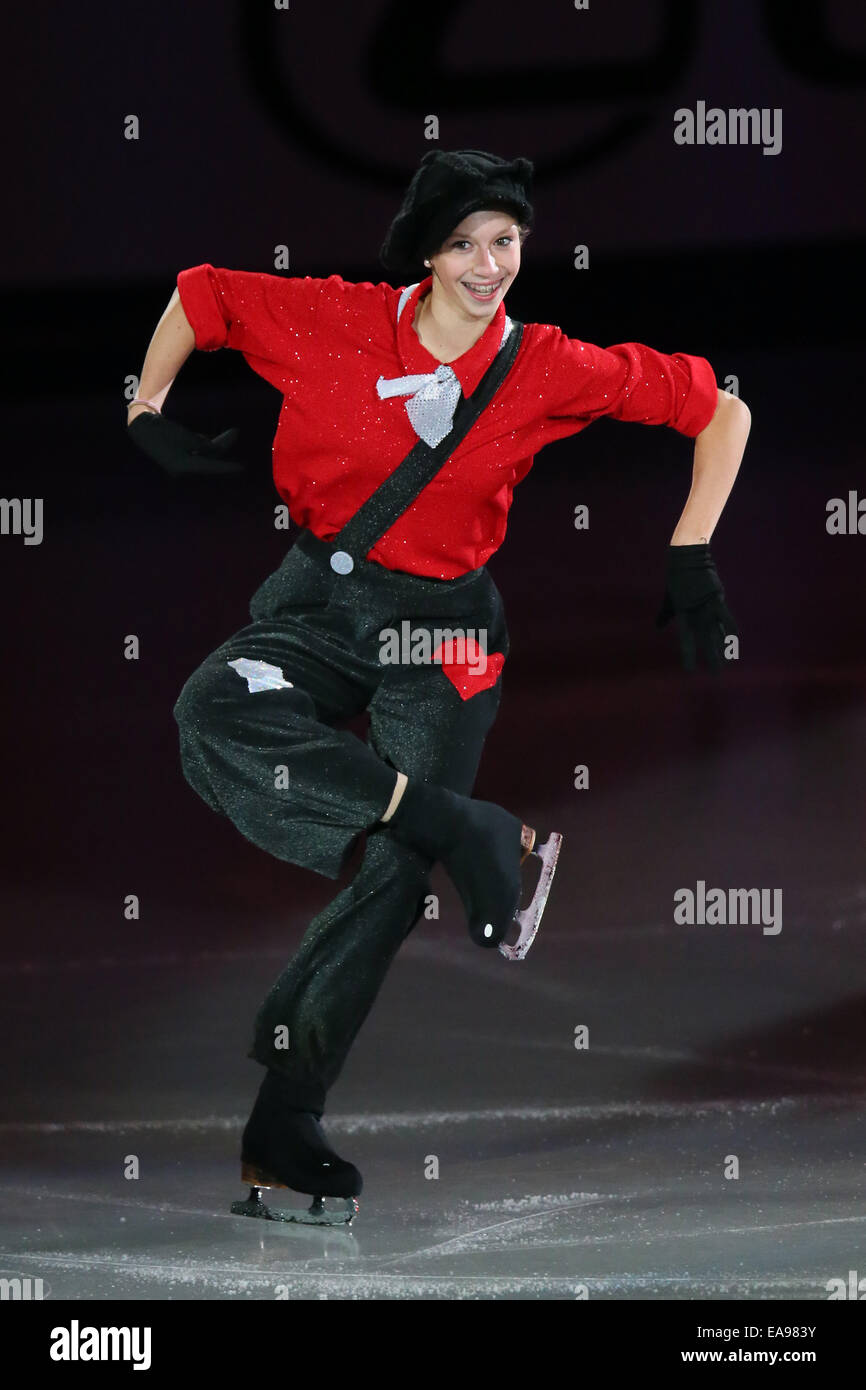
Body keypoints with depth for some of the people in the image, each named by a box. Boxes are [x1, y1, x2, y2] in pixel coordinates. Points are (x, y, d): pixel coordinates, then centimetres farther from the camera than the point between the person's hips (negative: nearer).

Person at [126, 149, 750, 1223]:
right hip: (316, 602, 1)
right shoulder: (337, 322, -5)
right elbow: (200, 294, 10)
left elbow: (718, 408, 3)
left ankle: (281, 1125, 0)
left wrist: (692, 558, -2)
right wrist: (148, 411, 5)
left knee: (395, 871, -11)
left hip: (441, 626, 0)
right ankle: (471, 835, -31)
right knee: (216, 714, -32)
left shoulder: (548, 370, -5)